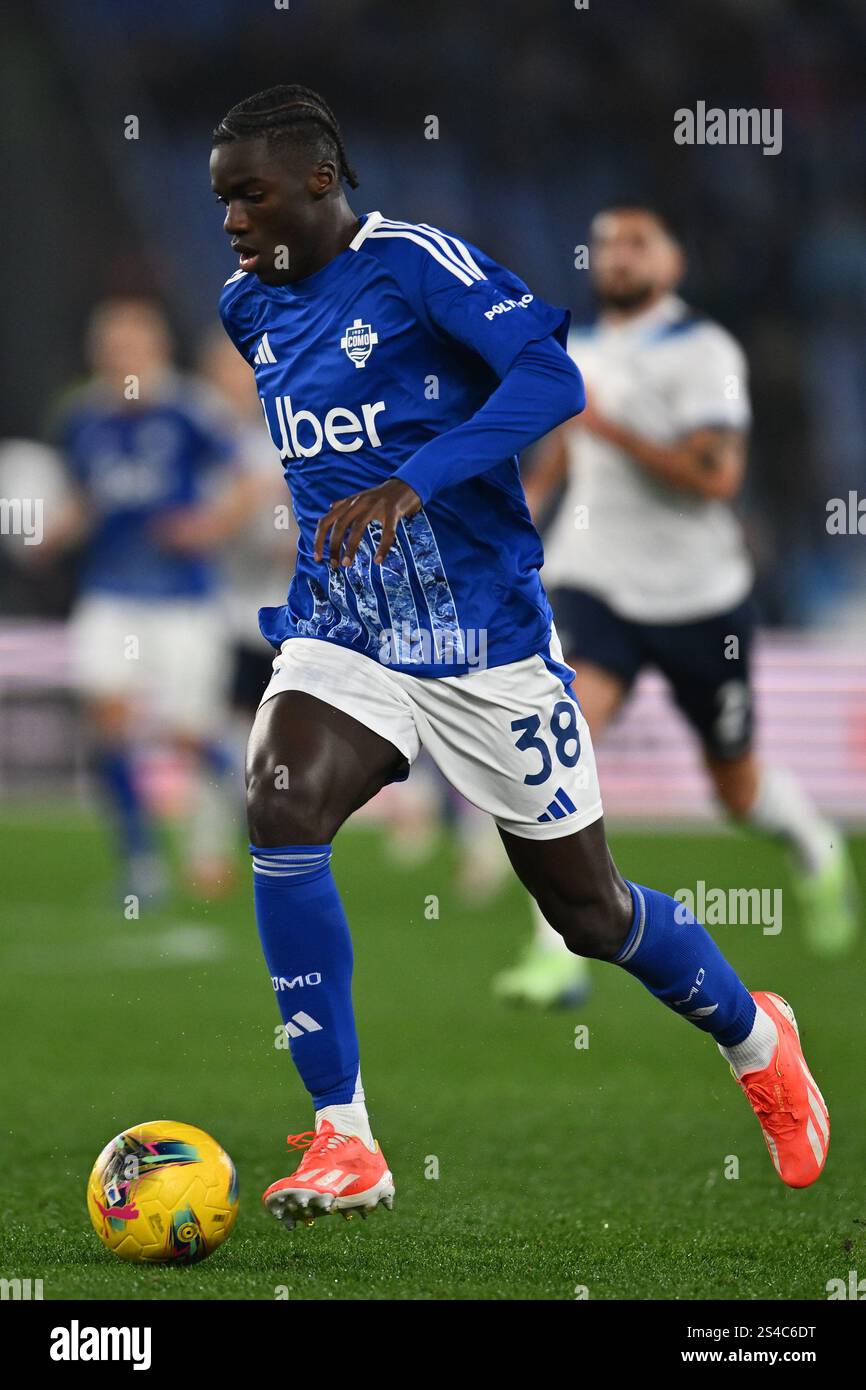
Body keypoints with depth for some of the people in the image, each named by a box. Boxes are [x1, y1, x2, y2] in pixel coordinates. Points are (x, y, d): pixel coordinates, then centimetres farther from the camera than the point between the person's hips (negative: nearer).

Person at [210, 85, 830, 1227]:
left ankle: (757, 1040, 38)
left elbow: (551, 377, -29)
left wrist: (410, 481, -39)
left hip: (484, 637, -5)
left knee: (589, 911, 6)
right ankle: (343, 1143, -19)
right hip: (341, 639, 5)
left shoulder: (415, 265, -15)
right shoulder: (249, 307, 7)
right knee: (278, 811, -25)